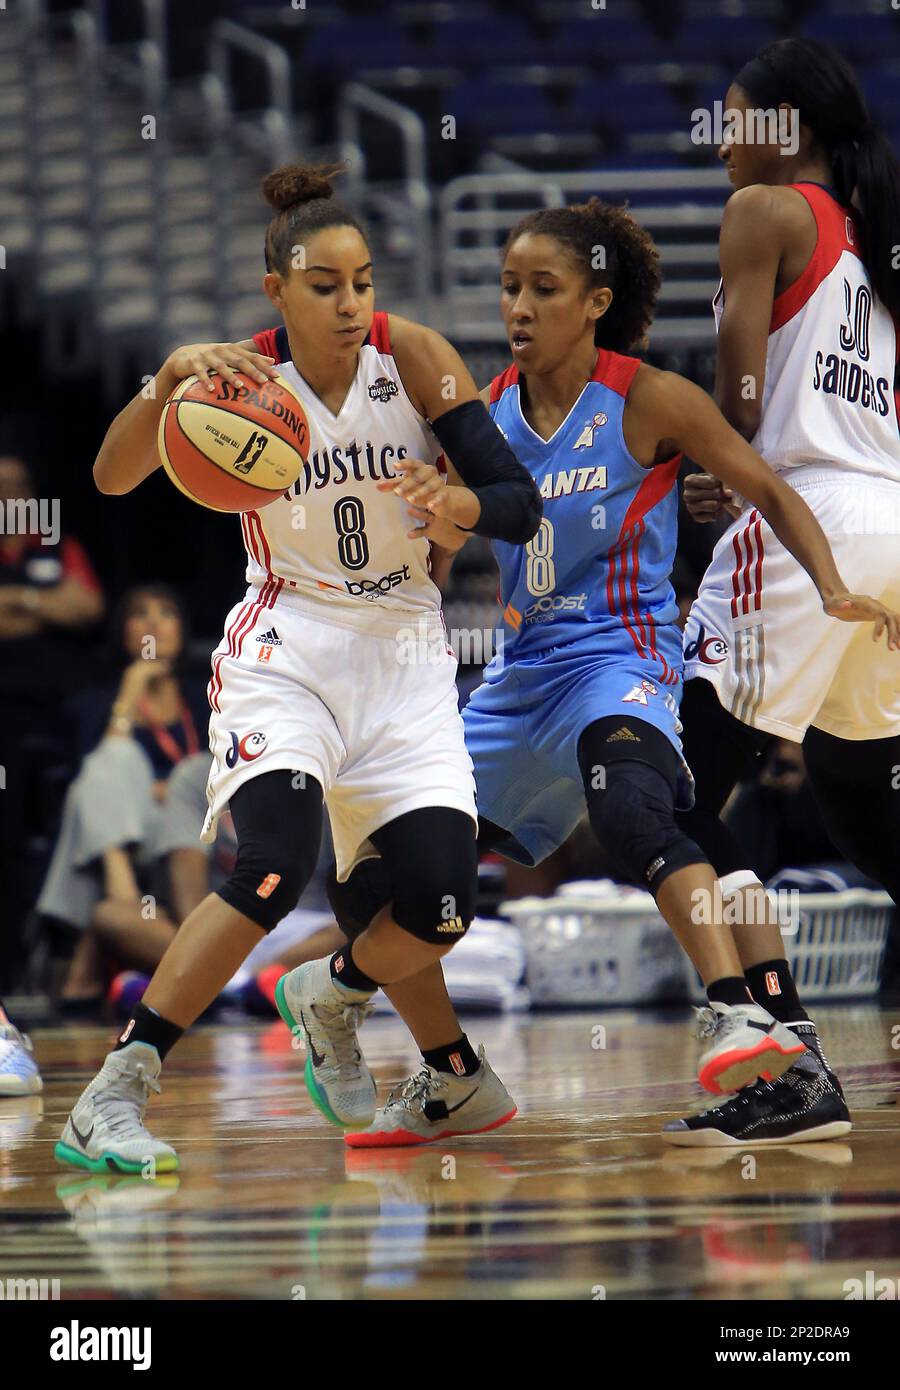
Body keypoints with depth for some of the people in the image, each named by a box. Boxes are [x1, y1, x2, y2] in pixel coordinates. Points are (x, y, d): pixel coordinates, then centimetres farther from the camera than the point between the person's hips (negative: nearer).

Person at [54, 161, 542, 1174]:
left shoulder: (413, 357, -8)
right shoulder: (244, 377, -10)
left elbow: (522, 508, -10)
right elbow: (112, 477, -22)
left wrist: (457, 503, -32)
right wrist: (170, 378, -40)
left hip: (403, 654, 3)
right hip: (284, 649, -3)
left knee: (441, 908, -10)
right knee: (278, 866, -27)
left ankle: (330, 997, 26)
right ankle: (113, 1094, -23)